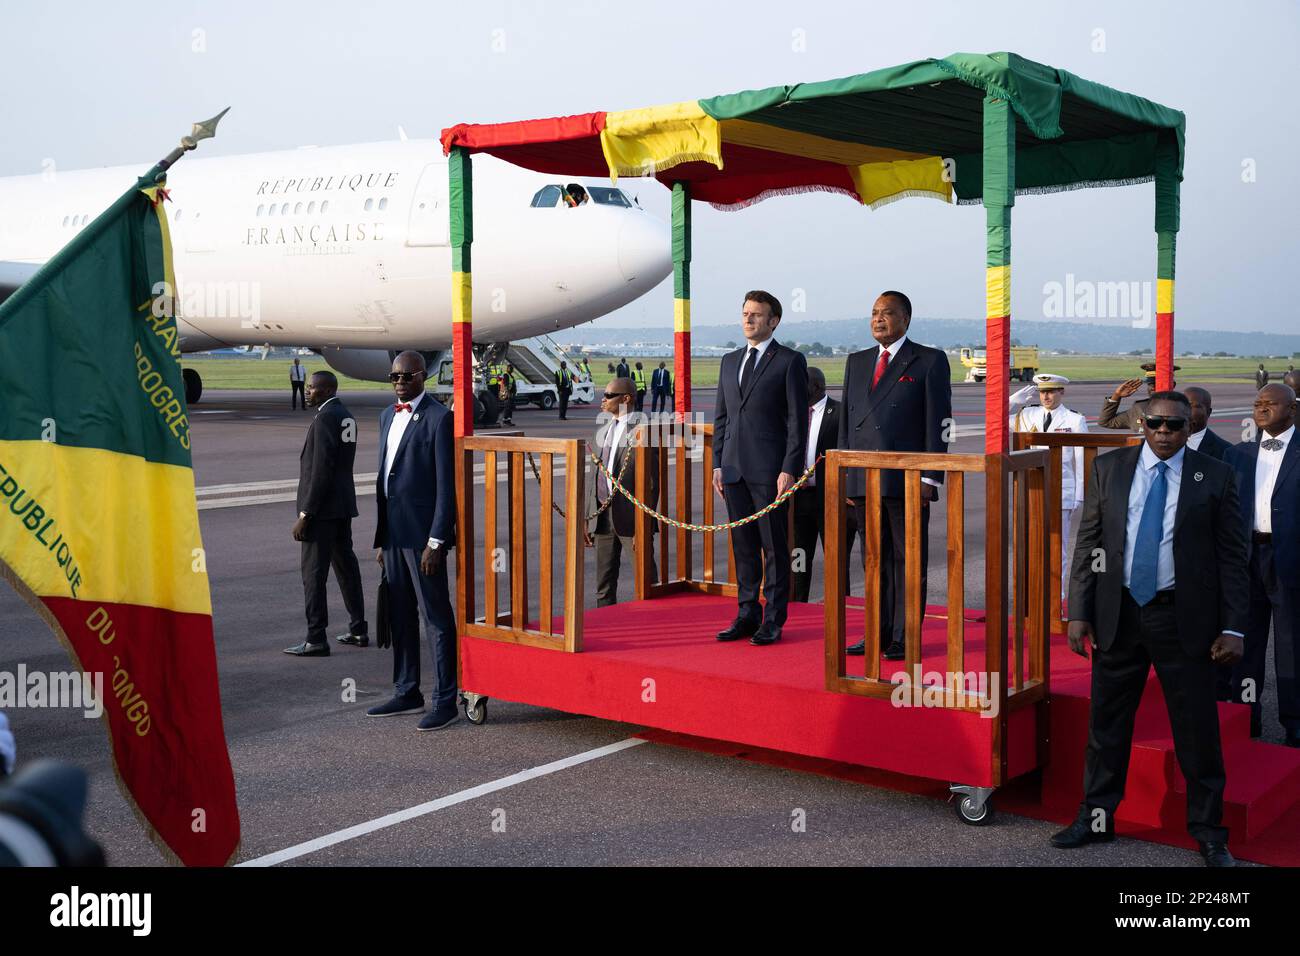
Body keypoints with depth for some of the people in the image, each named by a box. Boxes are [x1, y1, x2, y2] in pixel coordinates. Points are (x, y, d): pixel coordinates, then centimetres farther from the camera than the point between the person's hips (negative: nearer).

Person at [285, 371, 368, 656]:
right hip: (344, 506, 10)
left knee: (314, 573, -5)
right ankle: (358, 630, 22)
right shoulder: (346, 416, 13)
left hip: (323, 507, -10)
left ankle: (316, 640, -3)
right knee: (346, 565, 15)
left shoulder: (325, 418, -16)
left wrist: (305, 514, -19)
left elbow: (320, 470, -21)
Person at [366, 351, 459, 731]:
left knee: (437, 617, -1)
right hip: (394, 532, 8)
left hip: (423, 534, -8)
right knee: (400, 616, 15)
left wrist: (435, 542, -17)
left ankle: (445, 700, 5)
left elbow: (446, 485, -14)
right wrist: (382, 536, 15)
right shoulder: (388, 416, 15)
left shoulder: (439, 418, -10)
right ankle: (407, 693, 26)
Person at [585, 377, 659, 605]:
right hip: (602, 516, 7)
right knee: (604, 585, 12)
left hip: (630, 517, -7)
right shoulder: (603, 432, 14)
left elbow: (651, 483, -12)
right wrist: (588, 519, 12)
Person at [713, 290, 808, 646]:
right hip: (734, 469, 6)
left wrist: (790, 470, -13)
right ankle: (747, 615, 18)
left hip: (769, 470, -6)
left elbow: (798, 419, -6)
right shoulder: (729, 361, 16)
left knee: (774, 547, 1)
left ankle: (773, 621, 7)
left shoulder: (790, 361, -2)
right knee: (743, 546, 10)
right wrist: (718, 464, 10)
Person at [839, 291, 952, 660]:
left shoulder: (930, 361, 0)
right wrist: (843, 474, 10)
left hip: (907, 480, -5)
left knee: (909, 561, 1)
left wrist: (930, 478, -11)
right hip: (863, 479, 5)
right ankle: (879, 633, 17)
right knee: (875, 560, 10)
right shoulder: (857, 362, 16)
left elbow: (938, 423, -5)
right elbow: (846, 421, 16)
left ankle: (904, 638, 7)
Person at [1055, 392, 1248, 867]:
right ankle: (1096, 818, 25)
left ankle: (1208, 830, 21)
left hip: (1185, 618, -2)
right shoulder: (1109, 468, 4)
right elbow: (1088, 543, 5)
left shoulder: (1215, 477, -1)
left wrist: (1233, 627, -6)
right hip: (1118, 614, 2)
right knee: (1106, 721, 11)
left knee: (1197, 727, 5)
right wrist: (1079, 612, 0)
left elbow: (1232, 556, 0)